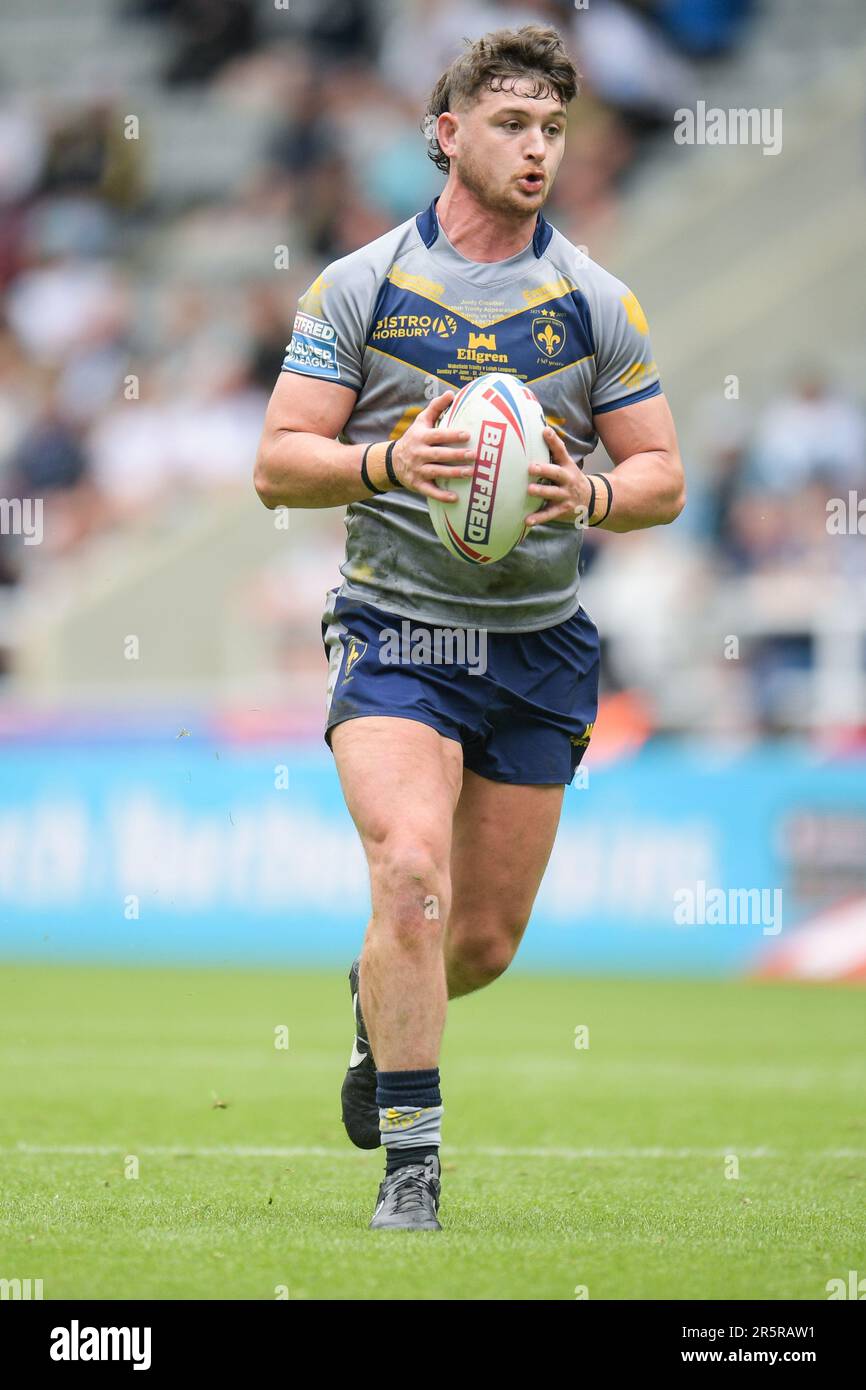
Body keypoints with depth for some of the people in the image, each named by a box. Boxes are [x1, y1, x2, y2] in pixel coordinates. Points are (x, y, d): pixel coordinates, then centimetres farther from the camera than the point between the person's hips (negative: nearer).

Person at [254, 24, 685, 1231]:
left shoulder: (598, 304, 4)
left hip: (542, 644, 3)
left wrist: (592, 495, -15)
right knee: (411, 875, -24)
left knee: (486, 939, 8)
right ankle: (411, 1165, -16)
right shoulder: (358, 288, -1)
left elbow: (663, 476, 7)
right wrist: (388, 463, -22)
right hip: (396, 632, -3)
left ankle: (381, 1008, 44)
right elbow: (279, 463, -3)